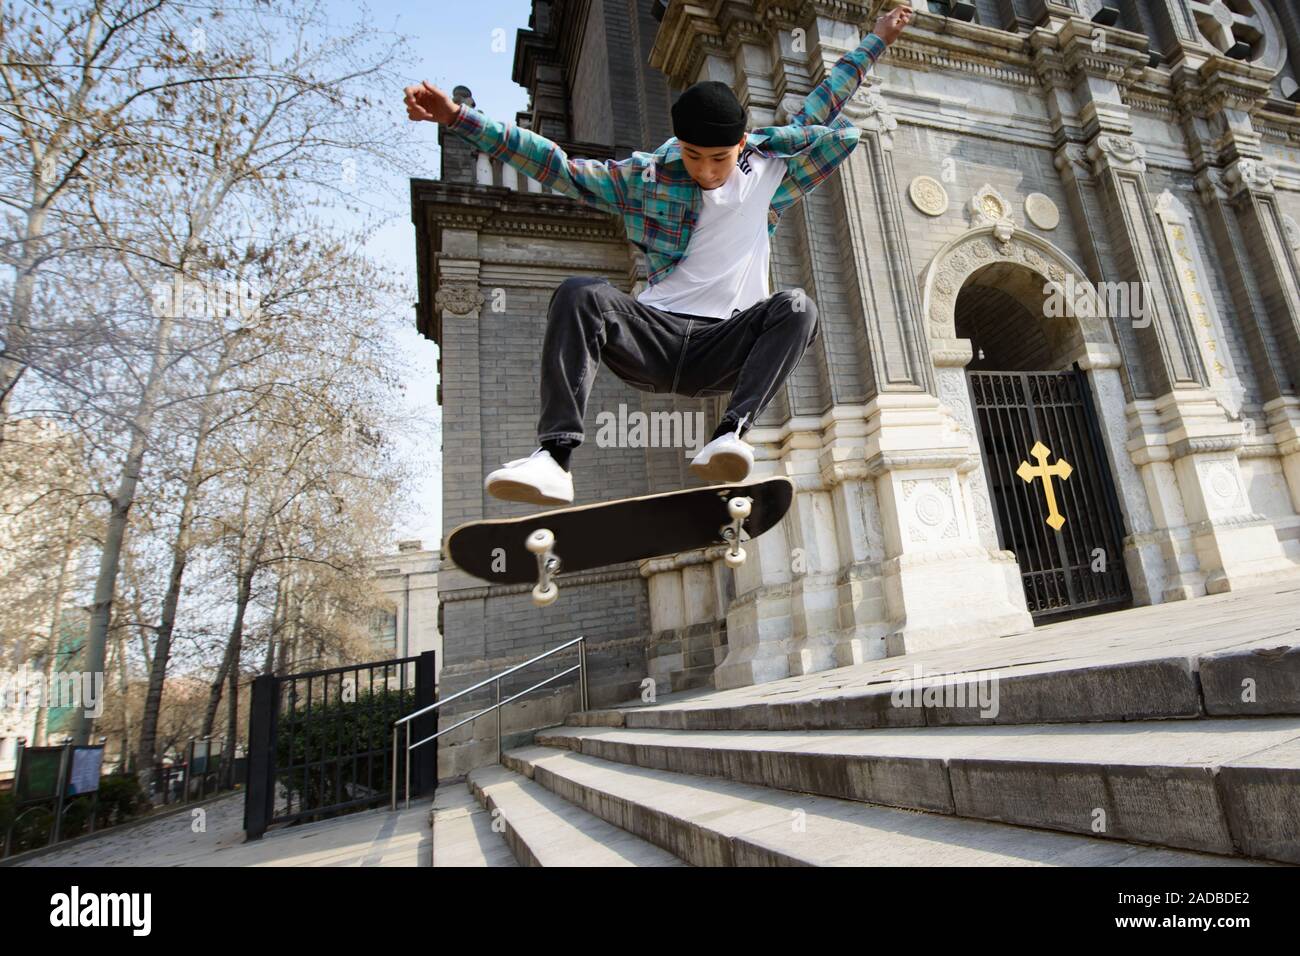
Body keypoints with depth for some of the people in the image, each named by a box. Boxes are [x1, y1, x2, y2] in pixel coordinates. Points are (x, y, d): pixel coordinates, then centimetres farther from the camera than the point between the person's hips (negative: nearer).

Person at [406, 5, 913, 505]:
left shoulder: (768, 176, 14)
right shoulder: (643, 177, 10)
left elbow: (816, 120, 26)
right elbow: (557, 166, 6)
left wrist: (875, 40, 29)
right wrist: (459, 116, 2)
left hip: (723, 349, 1)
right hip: (651, 336, 0)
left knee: (797, 308, -26)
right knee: (580, 293, -29)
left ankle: (730, 433, -40)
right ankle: (554, 454, -38)